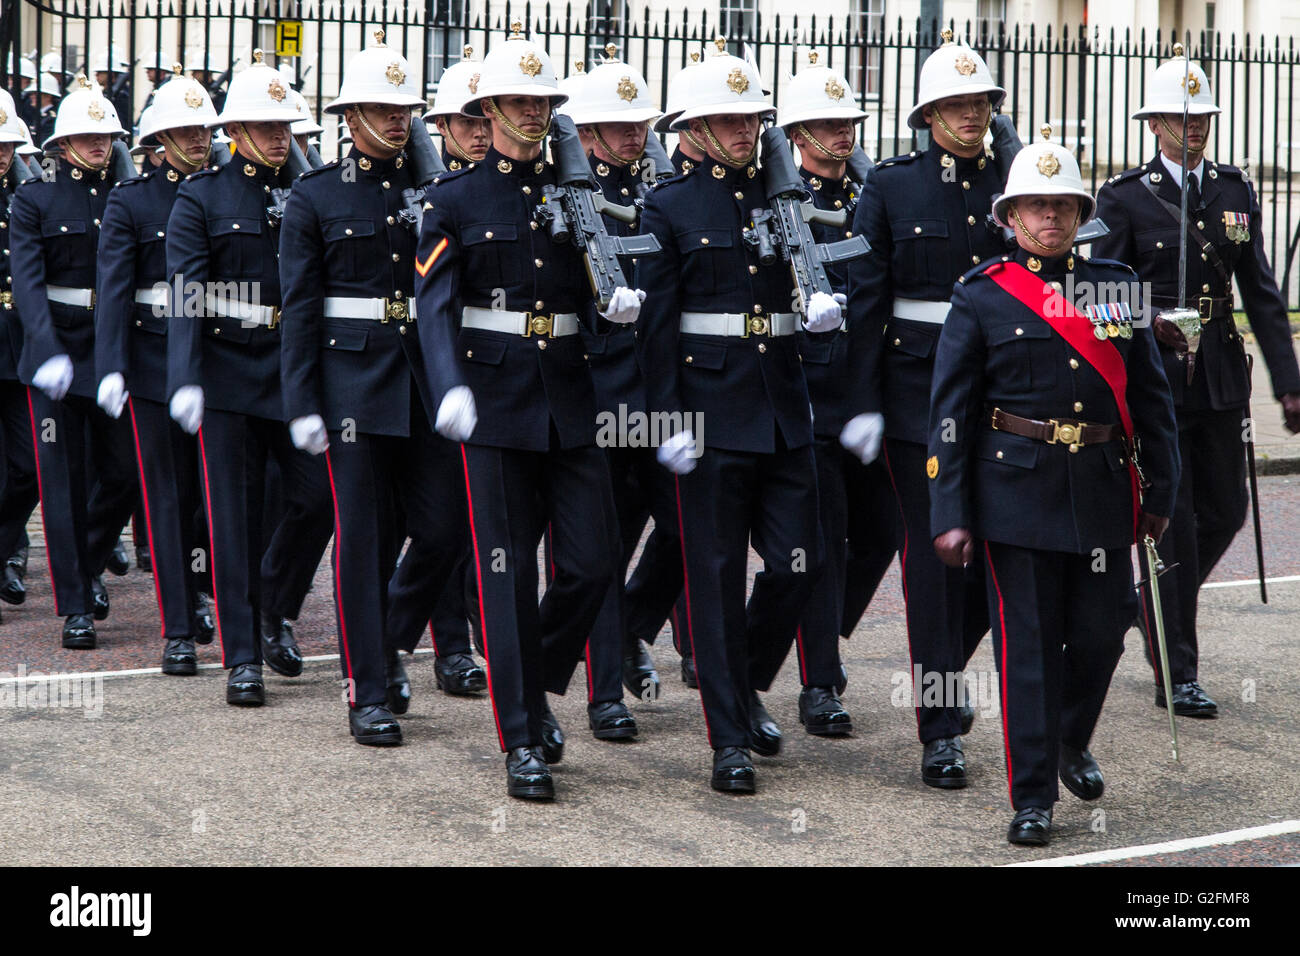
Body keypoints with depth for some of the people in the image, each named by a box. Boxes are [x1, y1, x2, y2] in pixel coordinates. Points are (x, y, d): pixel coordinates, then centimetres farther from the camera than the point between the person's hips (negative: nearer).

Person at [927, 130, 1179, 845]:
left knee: (1103, 628, 7)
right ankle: (1032, 798, 7)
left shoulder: (1115, 285, 8)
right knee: (1028, 643, -1)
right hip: (1016, 490, -3)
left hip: (1103, 487, 3)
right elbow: (949, 411, -2)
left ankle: (1071, 742, 36)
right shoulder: (981, 295, 0)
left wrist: (1160, 492, 9)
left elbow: (1150, 396, 12)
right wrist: (949, 514, -8)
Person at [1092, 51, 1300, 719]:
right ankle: (1177, 674, 5)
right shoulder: (1124, 196, -4)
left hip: (1221, 374, 5)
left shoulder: (1235, 191, 9)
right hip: (1153, 375, -5)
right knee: (1170, 520, -3)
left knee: (1225, 512, 9)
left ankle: (1155, 605, 36)